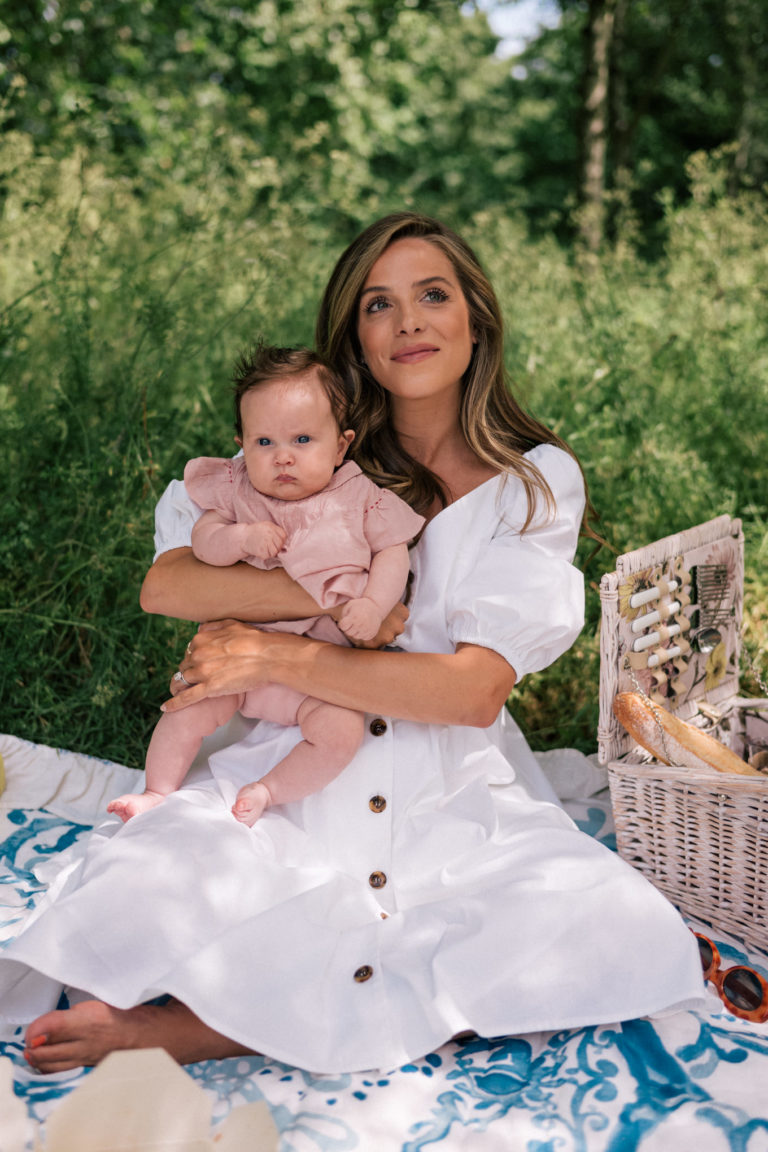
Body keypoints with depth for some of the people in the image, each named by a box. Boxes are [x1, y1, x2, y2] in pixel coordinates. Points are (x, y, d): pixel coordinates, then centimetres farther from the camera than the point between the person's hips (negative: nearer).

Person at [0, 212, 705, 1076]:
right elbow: (165, 584, -4)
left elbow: (477, 689, -9)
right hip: (297, 778, -1)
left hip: (457, 796, 2)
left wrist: (280, 658, -13)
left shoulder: (539, 481, 2)